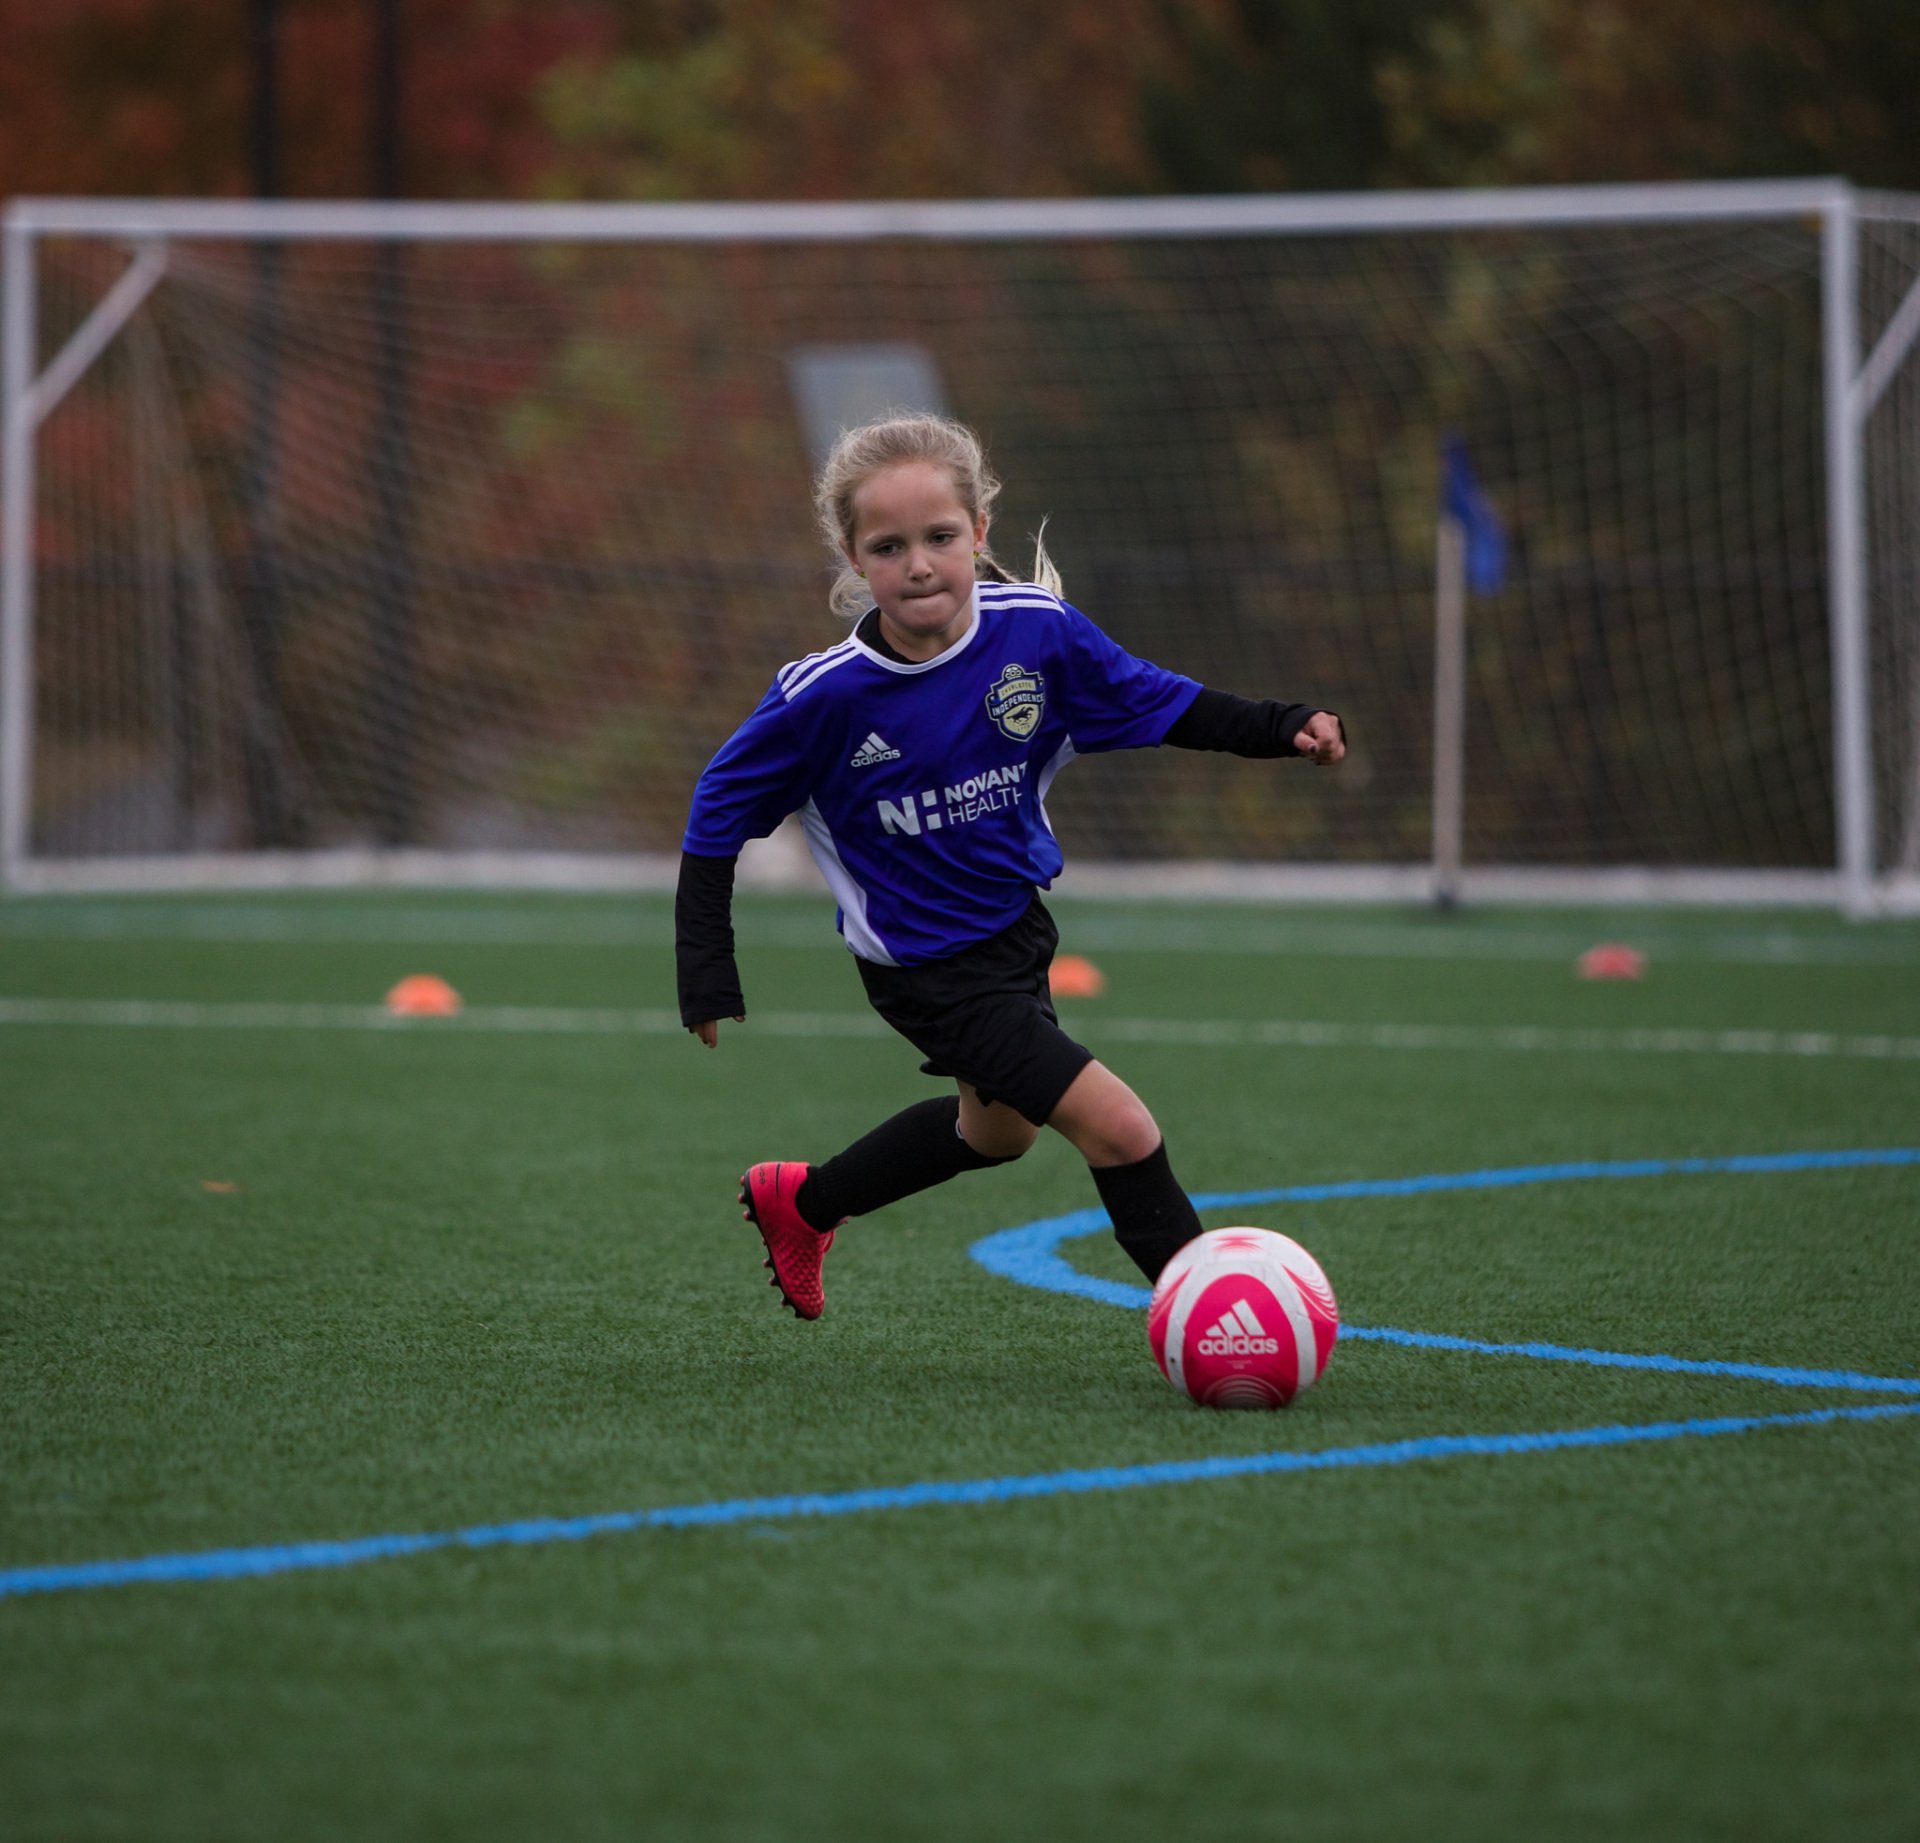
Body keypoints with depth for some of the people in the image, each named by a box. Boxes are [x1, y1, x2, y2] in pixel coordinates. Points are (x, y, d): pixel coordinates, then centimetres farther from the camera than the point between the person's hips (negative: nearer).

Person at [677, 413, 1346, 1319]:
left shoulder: (1037, 630, -17)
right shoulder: (824, 696, -25)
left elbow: (1157, 701, -3)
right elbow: (720, 813, -13)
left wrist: (1282, 727, -17)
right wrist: (707, 971, -14)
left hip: (1014, 923, 6)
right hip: (924, 964, -6)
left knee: (997, 1128, 31)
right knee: (1119, 1126, -16)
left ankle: (799, 1203, 53)